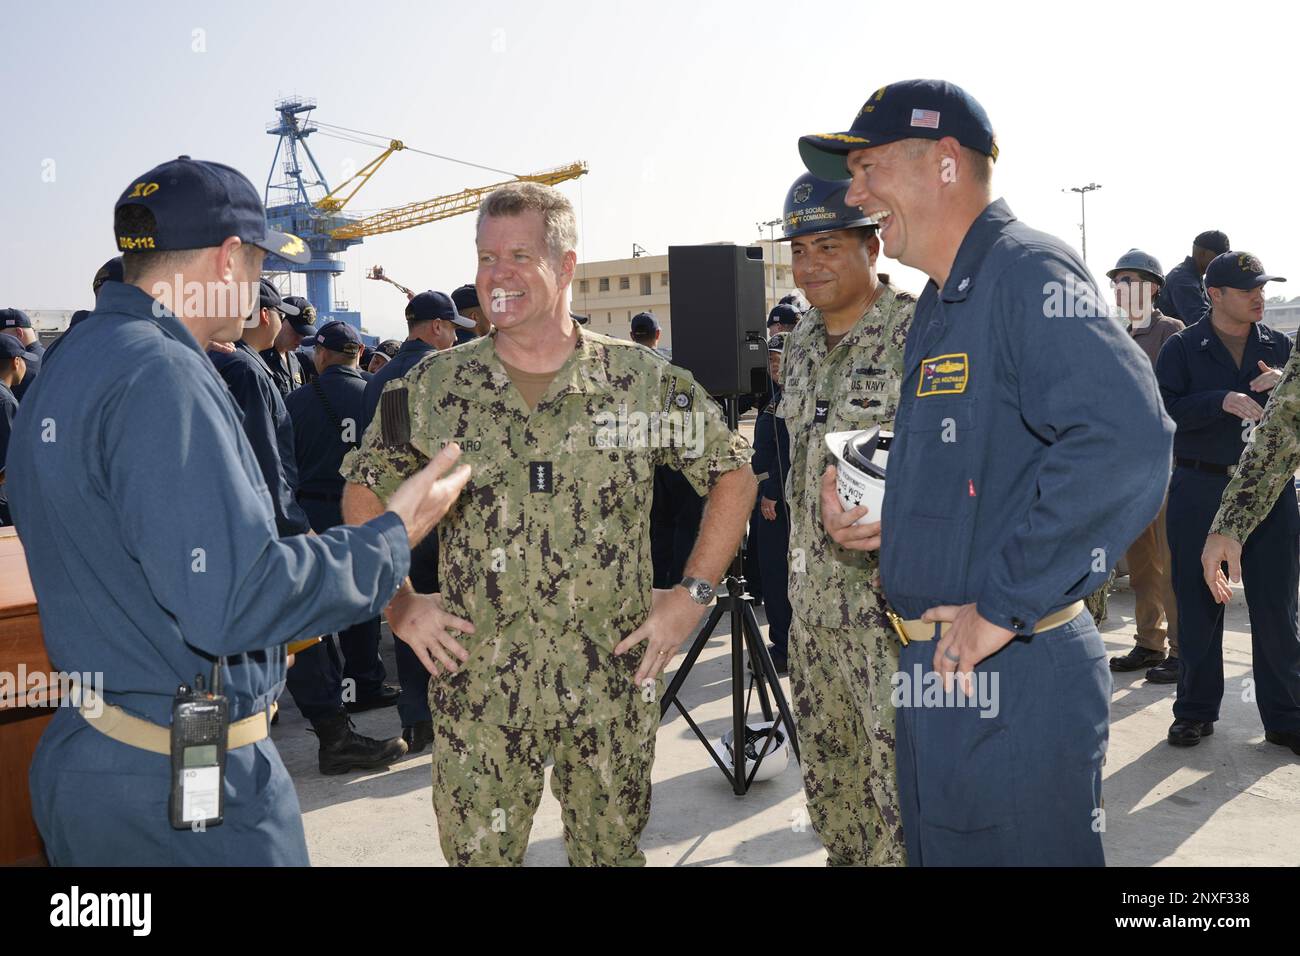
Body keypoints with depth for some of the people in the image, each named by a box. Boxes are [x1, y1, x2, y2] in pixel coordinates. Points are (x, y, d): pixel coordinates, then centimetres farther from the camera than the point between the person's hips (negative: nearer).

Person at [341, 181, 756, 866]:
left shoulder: (644, 381, -3)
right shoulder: (433, 389, 0)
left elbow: (733, 474, 6)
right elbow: (363, 489, 12)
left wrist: (692, 593, -1)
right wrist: (401, 604, 2)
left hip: (614, 685, 0)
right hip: (477, 690, 0)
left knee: (613, 849, 15)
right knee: (477, 851, 8)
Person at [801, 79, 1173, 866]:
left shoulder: (1028, 272, -16)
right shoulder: (942, 305, 15)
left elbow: (1124, 441, -32)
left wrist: (1005, 606, -26)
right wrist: (889, 526, 6)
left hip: (1011, 684, -9)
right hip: (935, 679, 10)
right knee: (938, 848, 21)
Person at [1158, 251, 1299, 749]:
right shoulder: (1183, 348, 1)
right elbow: (1165, 409, -11)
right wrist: (1222, 401, -22)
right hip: (1200, 491, -2)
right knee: (1198, 605, 5)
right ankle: (1195, 711, 17)